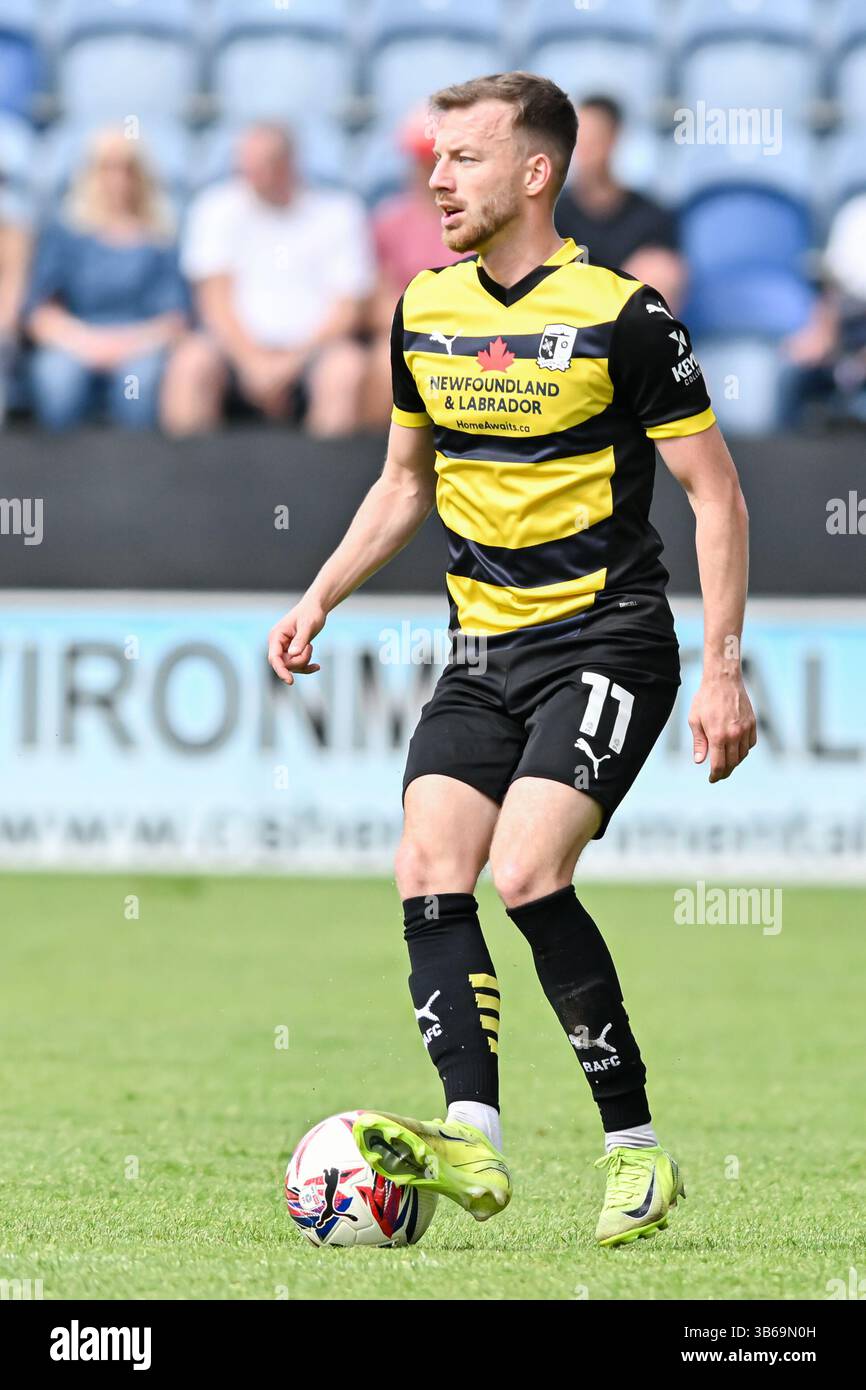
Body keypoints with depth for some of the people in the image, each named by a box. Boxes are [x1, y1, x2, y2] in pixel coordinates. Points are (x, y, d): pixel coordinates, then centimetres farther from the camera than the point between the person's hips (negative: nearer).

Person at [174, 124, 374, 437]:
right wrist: (255, 361, -14)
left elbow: (347, 309, -1)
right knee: (194, 359, -30)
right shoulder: (218, 209, 7)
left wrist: (292, 361, -14)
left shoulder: (338, 214, 3)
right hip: (241, 345, 1)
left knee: (346, 365, -33)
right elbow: (216, 299, 0)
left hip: (313, 343, -1)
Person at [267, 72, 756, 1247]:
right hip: (483, 650, 7)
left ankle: (638, 1150, -10)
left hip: (606, 640, -7)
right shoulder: (424, 311, 8)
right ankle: (473, 1141, -18)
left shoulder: (621, 315, -10)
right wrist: (319, 599, 12)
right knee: (428, 873, -12)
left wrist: (722, 668, -12)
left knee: (528, 874, -21)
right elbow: (405, 481, 23)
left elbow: (716, 493, -6)